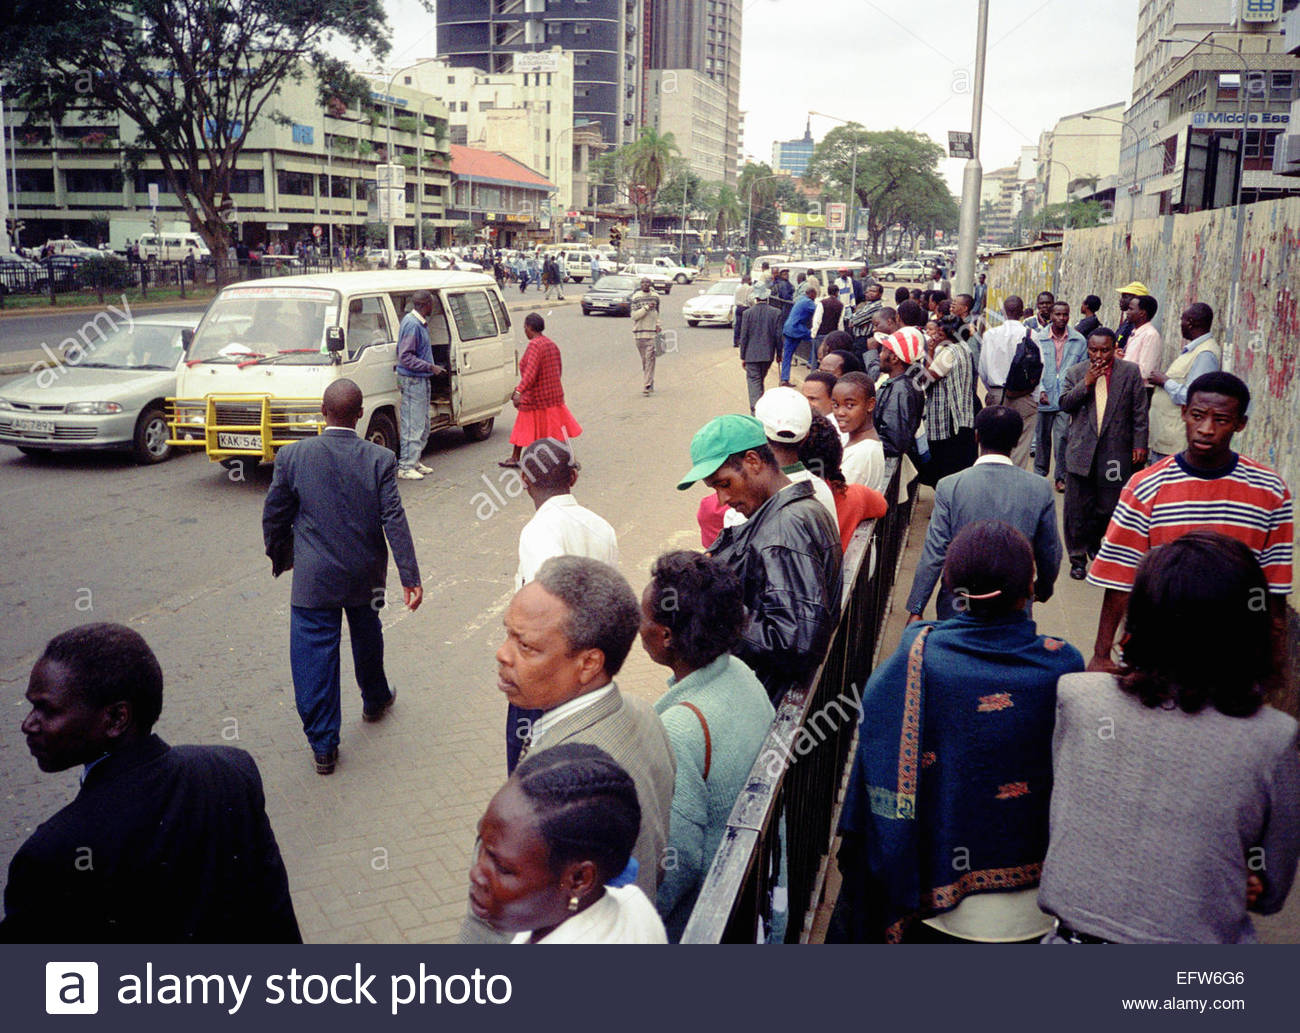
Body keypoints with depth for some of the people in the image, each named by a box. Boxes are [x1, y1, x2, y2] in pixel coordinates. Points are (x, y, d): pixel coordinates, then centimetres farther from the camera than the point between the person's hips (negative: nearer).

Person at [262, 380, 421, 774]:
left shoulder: (293, 456, -10)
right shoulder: (380, 459, -10)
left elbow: (274, 516, -1)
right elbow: (394, 520, -11)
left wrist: (279, 556, 17)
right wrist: (410, 576, -7)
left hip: (314, 578, -2)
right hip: (366, 576, 2)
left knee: (315, 657, 5)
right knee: (367, 638, 26)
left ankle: (323, 745, 8)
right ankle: (375, 699, 49)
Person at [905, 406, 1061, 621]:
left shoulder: (950, 487, -12)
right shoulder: (1040, 489, -6)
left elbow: (934, 555, -10)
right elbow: (1051, 553, 5)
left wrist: (916, 610, -1)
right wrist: (1044, 589, 25)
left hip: (959, 608, -1)